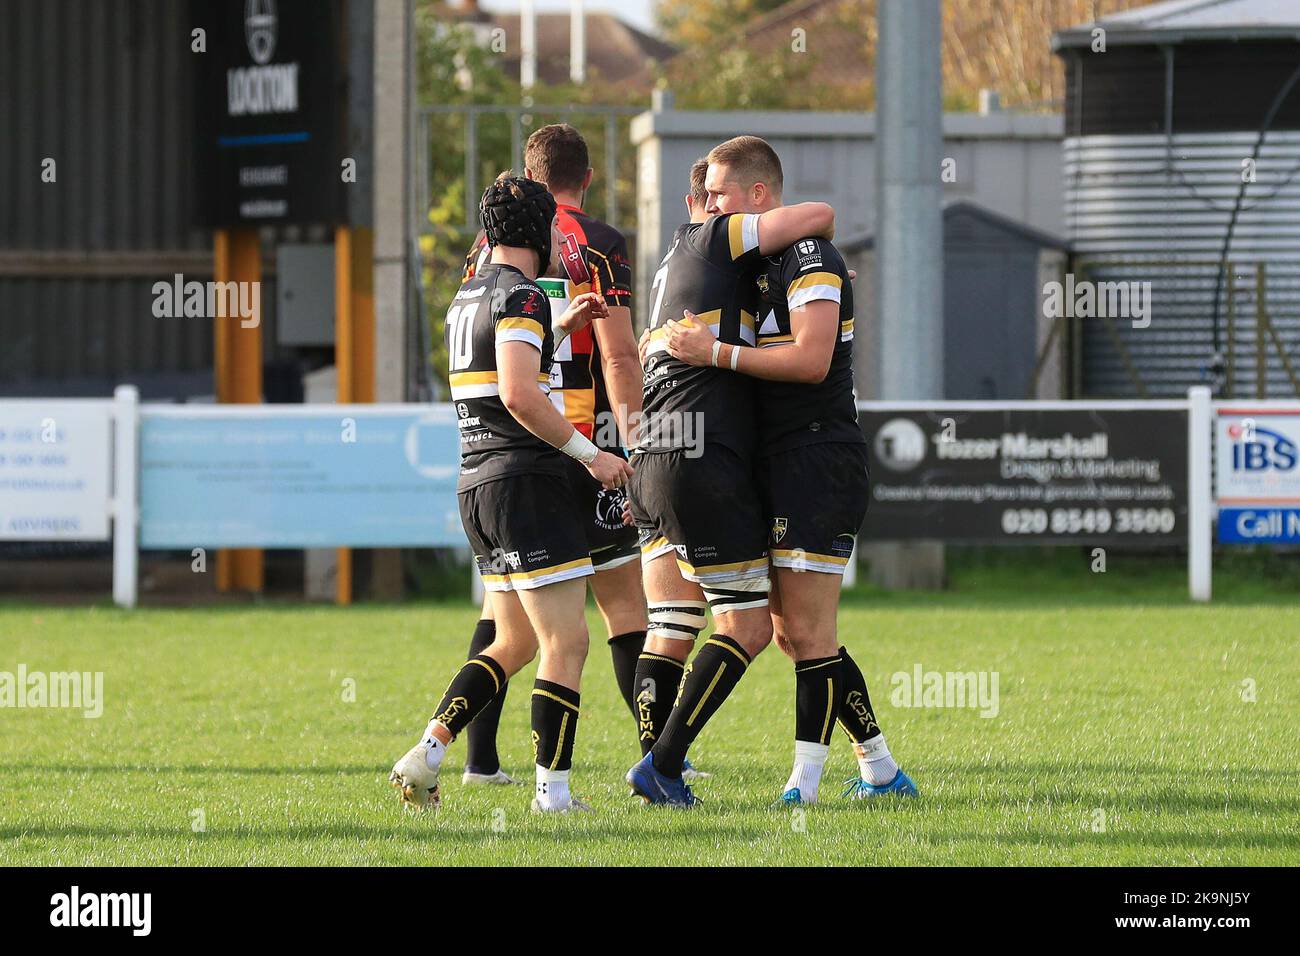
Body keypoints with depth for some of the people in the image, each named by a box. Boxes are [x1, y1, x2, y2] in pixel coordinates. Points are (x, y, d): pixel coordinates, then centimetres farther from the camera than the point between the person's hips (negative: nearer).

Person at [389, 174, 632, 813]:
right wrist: (590, 454, -17)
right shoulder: (520, 296, -12)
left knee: (514, 643, 17)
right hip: (526, 481, -9)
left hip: (477, 487, 9)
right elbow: (520, 396, -24)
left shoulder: (467, 298, 16)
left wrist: (561, 328, 32)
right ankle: (552, 791, -5)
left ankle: (426, 754, 8)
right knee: (566, 644, -5)